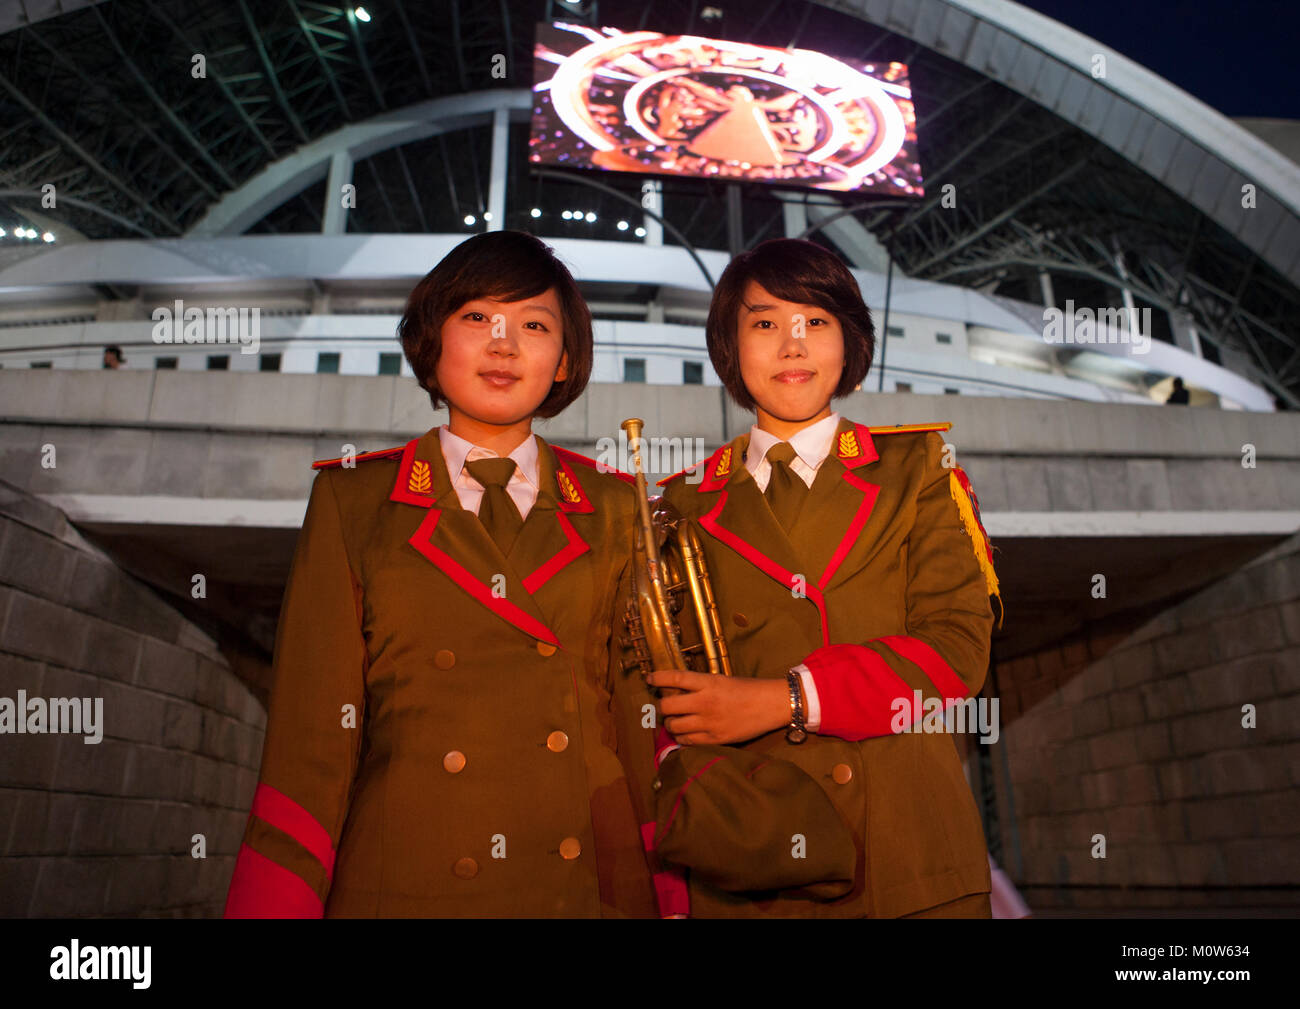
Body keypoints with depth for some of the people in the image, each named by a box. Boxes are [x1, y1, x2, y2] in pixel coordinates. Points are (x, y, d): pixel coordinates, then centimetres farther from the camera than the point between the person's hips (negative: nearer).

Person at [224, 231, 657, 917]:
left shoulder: (612, 510, 4)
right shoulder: (352, 500, 1)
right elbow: (310, 736, -1)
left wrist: (663, 895, -1)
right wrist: (276, 903, -8)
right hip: (403, 886, -1)